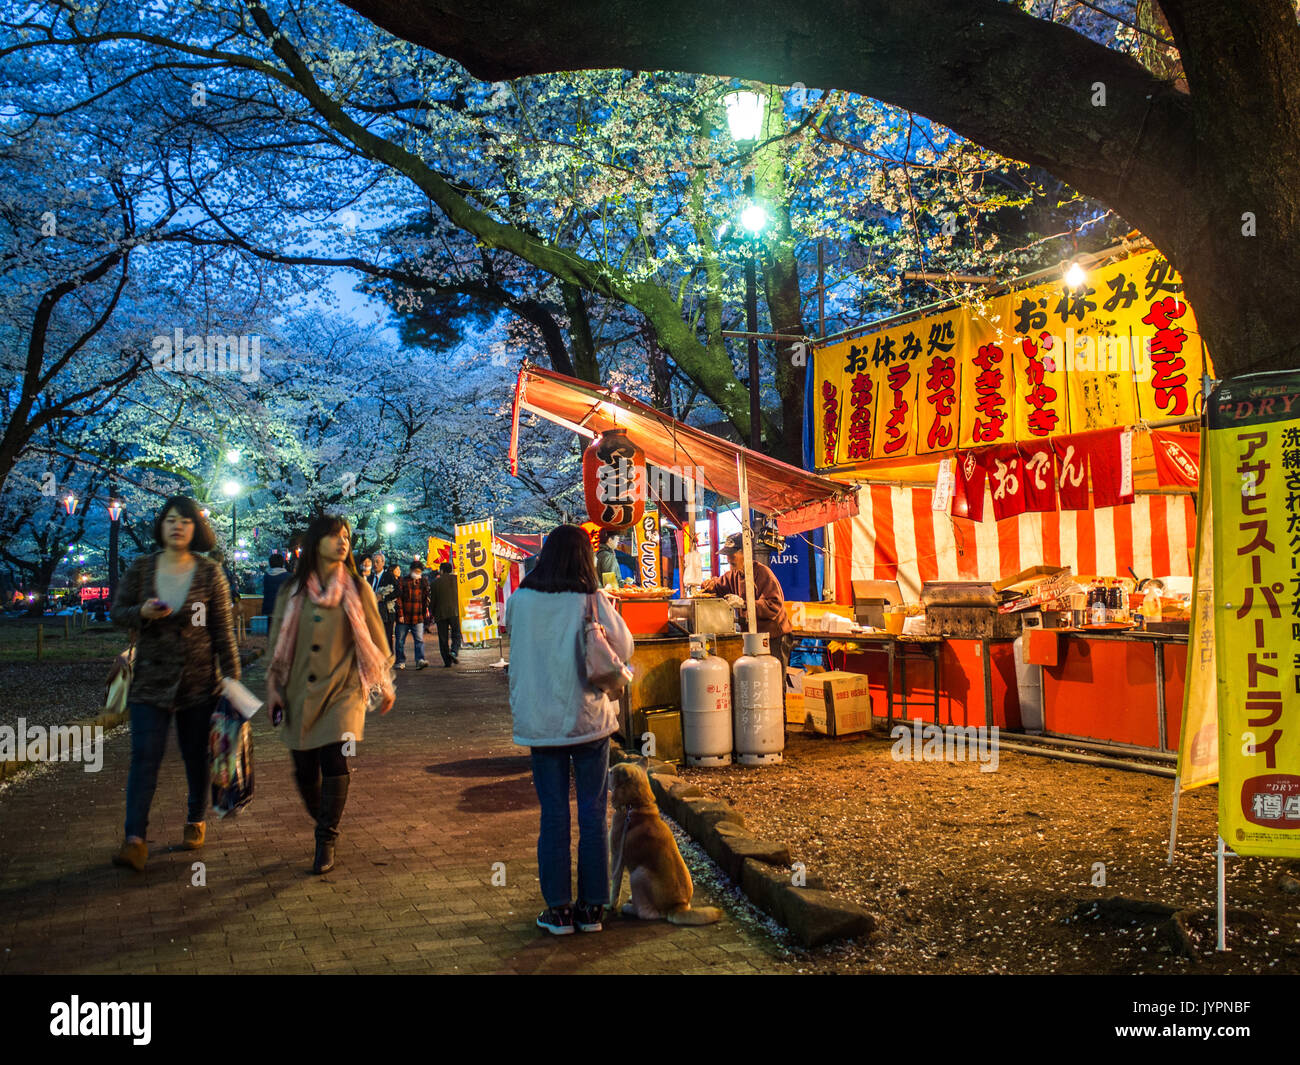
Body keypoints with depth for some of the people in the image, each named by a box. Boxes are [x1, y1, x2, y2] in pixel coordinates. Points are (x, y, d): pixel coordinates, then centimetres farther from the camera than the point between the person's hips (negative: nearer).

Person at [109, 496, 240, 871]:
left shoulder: (209, 572, -2)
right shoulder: (141, 568, 2)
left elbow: (223, 629, -1)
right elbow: (117, 612, 7)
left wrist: (232, 676, -3)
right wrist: (142, 612, -15)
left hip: (198, 680, 0)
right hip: (151, 678, 1)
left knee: (197, 756, 11)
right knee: (144, 756, -7)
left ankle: (196, 820, 31)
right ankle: (135, 839, -8)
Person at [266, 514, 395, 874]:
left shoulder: (356, 589, 2)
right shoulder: (292, 592, 5)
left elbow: (375, 639, 8)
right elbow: (278, 643, 12)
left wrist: (384, 686, 11)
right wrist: (274, 688, 7)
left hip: (343, 690, -2)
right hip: (301, 693, 2)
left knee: (335, 766, -13)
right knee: (305, 772, 5)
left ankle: (326, 843, 1)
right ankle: (325, 827, 30)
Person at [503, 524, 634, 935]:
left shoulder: (521, 602, -4)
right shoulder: (592, 602, -10)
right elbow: (622, 650, -3)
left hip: (541, 722, 1)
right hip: (589, 720, -1)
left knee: (553, 815, 8)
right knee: (592, 814, 9)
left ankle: (558, 909, 12)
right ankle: (591, 908, 14)